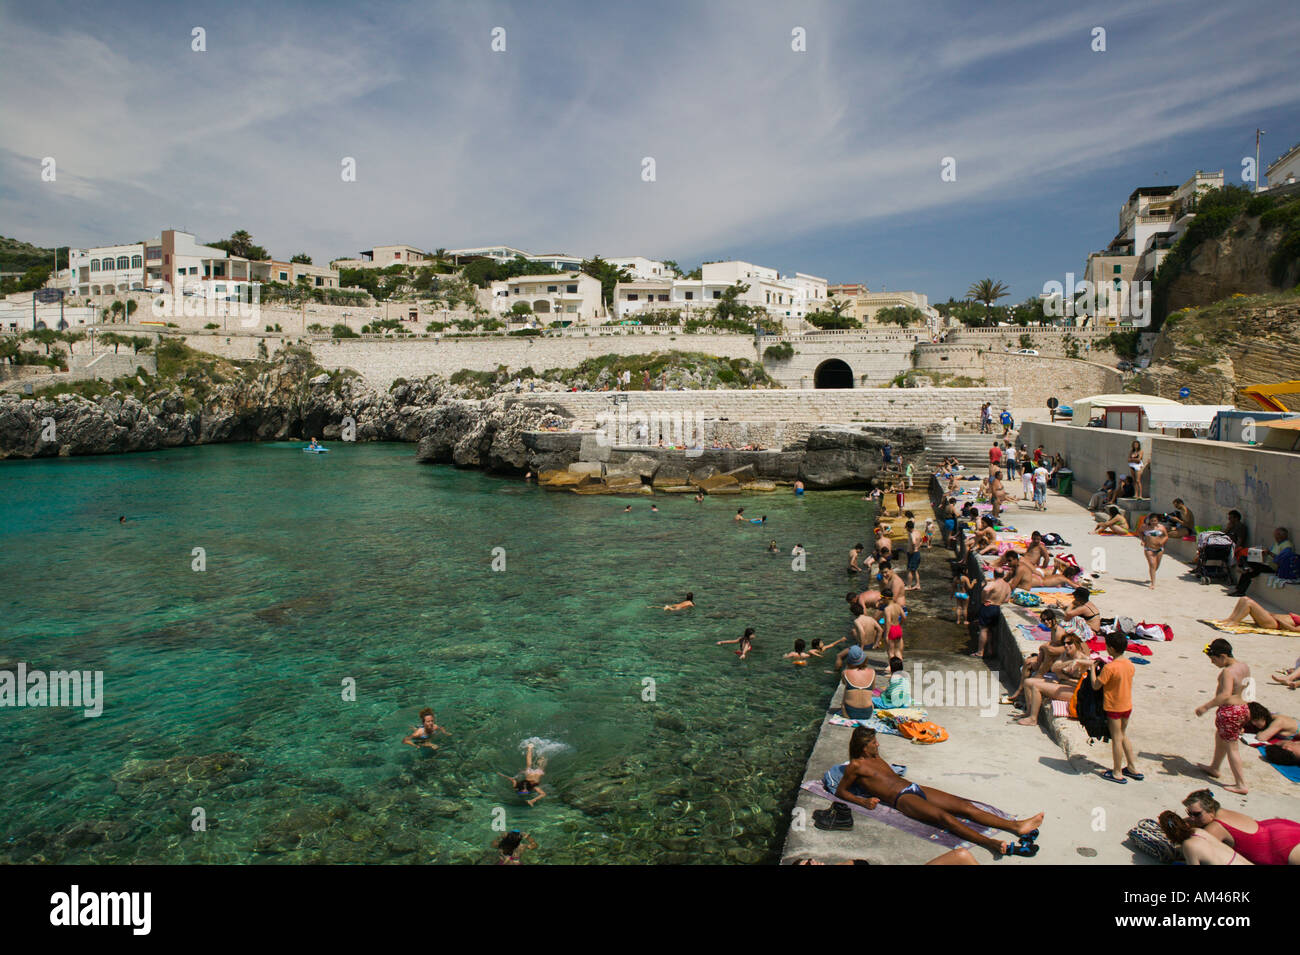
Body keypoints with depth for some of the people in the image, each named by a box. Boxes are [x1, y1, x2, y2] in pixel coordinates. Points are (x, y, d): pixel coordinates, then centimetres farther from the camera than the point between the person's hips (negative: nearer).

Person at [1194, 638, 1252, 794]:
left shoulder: (1228, 671, -23)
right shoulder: (1244, 667, 4)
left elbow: (1225, 695, -32)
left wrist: (1206, 706, -28)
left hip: (1229, 711, -10)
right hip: (1243, 708, 10)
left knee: (1231, 747, 3)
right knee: (1220, 737, 27)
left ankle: (1241, 784, 10)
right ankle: (1214, 768, 45)